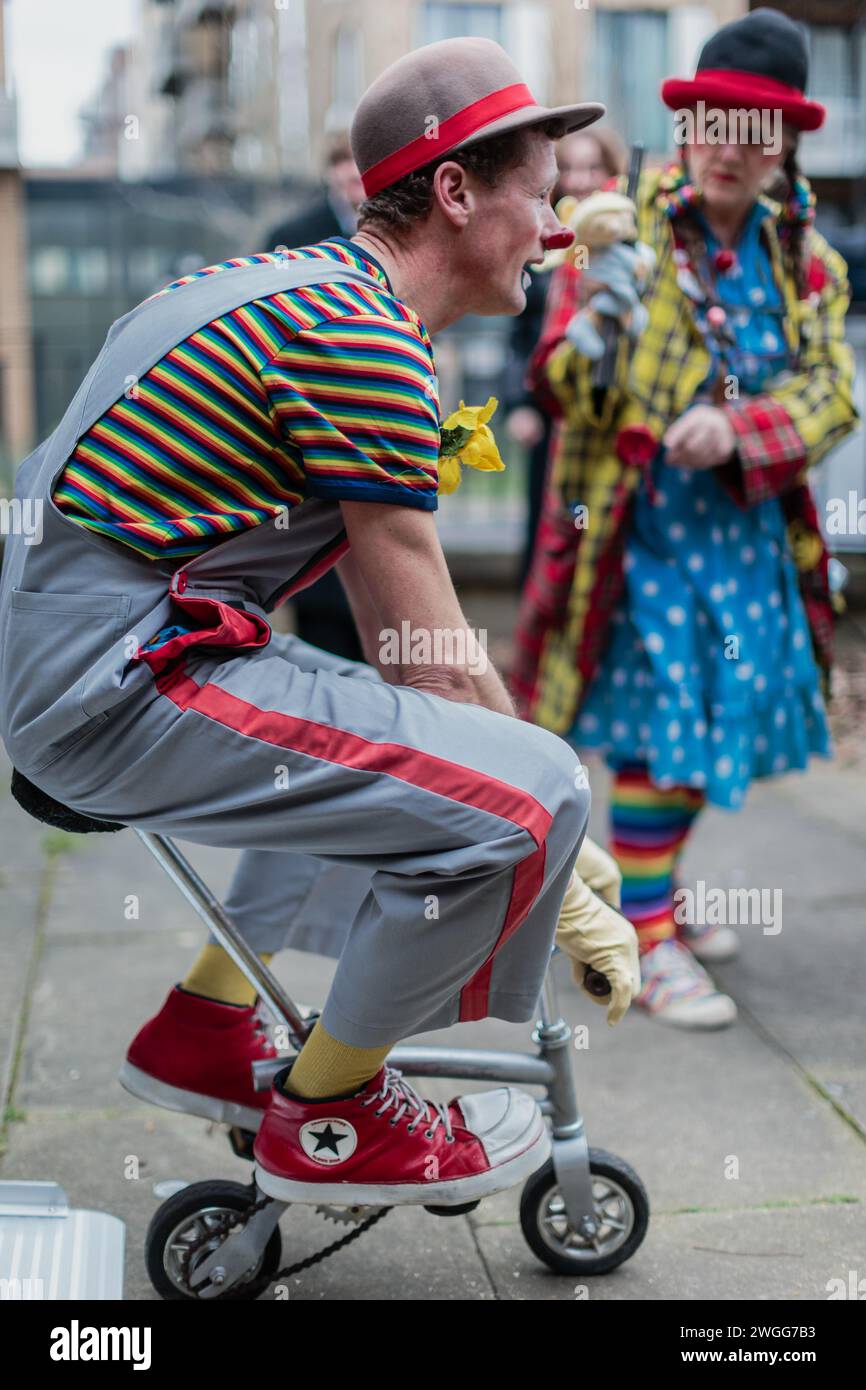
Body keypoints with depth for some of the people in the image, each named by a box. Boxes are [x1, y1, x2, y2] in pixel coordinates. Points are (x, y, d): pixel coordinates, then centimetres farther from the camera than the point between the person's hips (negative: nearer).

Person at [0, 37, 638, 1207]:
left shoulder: (310, 289, 17)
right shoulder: (363, 338, -15)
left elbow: (387, 631, 20)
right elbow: (441, 661, -15)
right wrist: (570, 888, -5)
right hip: (119, 683, -11)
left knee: (382, 739, 30)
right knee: (529, 791, -17)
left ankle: (205, 1029, 29)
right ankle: (328, 1120, 2)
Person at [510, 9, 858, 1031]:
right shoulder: (625, 233, -6)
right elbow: (559, 375, -7)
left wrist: (737, 430, -19)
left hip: (750, 533, 5)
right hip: (643, 532, -5)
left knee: (715, 724, 14)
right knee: (658, 733, -5)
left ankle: (653, 893, 34)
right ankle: (645, 945, 7)